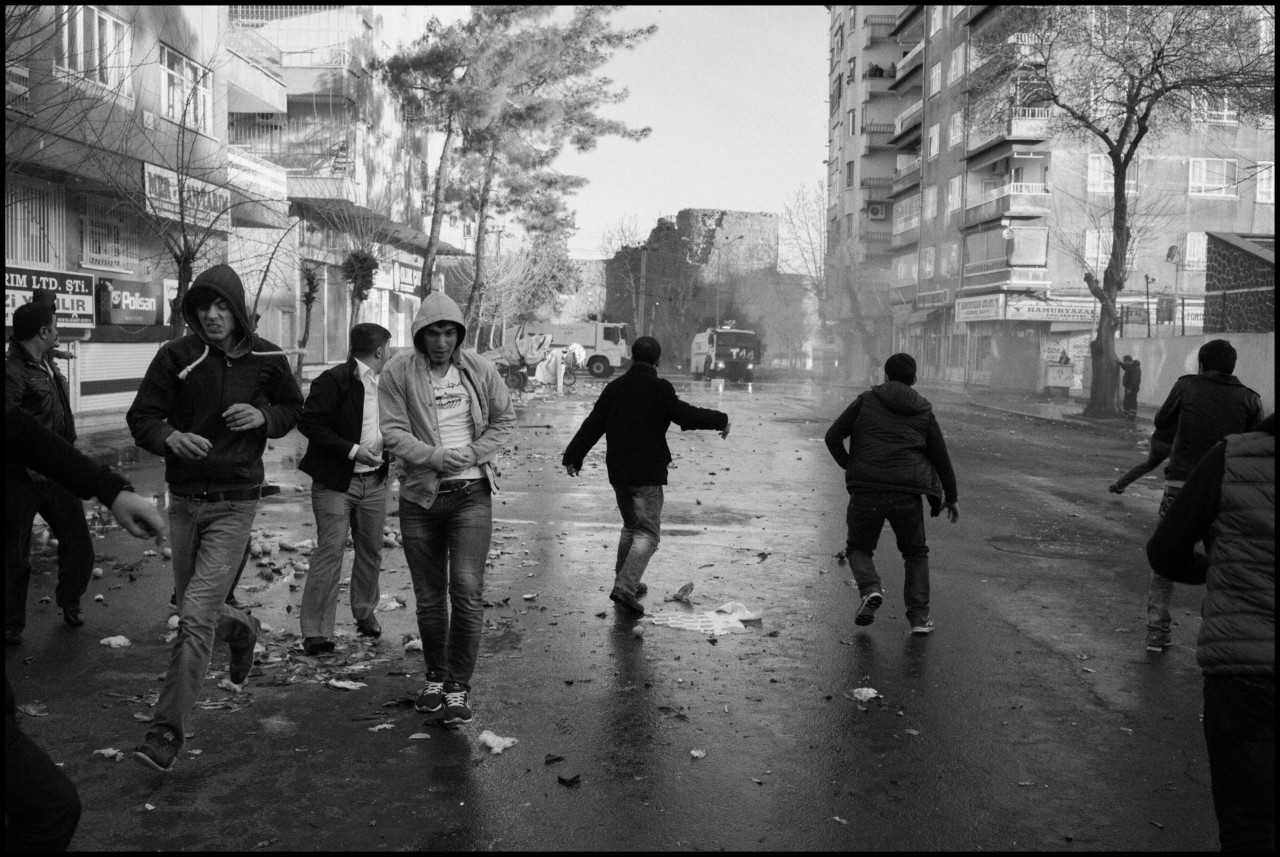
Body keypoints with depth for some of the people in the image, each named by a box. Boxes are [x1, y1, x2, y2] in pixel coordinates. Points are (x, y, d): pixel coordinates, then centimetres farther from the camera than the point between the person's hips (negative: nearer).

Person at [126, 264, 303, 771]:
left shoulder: (267, 360, -3)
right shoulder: (175, 356, -5)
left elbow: (294, 409, 12)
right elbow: (141, 417, -3)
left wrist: (264, 416, -10)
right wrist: (170, 437, -25)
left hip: (234, 503, -3)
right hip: (184, 499, 3)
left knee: (196, 616, -10)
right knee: (192, 608, 17)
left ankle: (168, 732, 0)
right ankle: (241, 629, 51)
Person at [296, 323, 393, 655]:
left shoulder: (384, 383, 12)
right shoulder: (334, 380, -12)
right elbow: (308, 422, -16)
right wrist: (353, 450, -20)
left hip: (374, 481, 7)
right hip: (335, 481, -7)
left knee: (370, 551, 14)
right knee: (330, 552, -7)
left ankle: (365, 614, 32)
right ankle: (315, 633, -1)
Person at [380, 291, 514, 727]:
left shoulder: (479, 370, 1)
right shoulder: (398, 372, -3)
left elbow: (504, 420, 9)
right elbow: (393, 432, -8)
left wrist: (472, 453, -6)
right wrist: (436, 456, -22)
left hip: (471, 494, 0)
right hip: (420, 495, 1)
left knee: (467, 592, -11)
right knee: (429, 597, 11)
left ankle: (459, 688, 1)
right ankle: (435, 677, 30)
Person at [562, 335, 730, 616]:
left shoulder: (614, 387, 9)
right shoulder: (658, 388, -11)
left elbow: (592, 424, 11)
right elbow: (686, 415, -14)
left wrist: (573, 456, 18)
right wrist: (720, 420, 0)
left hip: (618, 472, 7)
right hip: (647, 474, -7)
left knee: (631, 526, 22)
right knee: (648, 532, -3)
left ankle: (625, 581, 28)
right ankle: (625, 588, -15)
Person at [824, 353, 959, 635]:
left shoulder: (866, 401, 9)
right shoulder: (924, 412, 14)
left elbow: (833, 437, 2)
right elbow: (941, 458, 16)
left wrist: (849, 467, 17)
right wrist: (951, 497, 27)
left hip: (866, 491, -1)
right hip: (907, 494, 1)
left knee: (858, 548, 19)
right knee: (915, 553, 21)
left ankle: (870, 589, -9)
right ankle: (919, 615, 9)